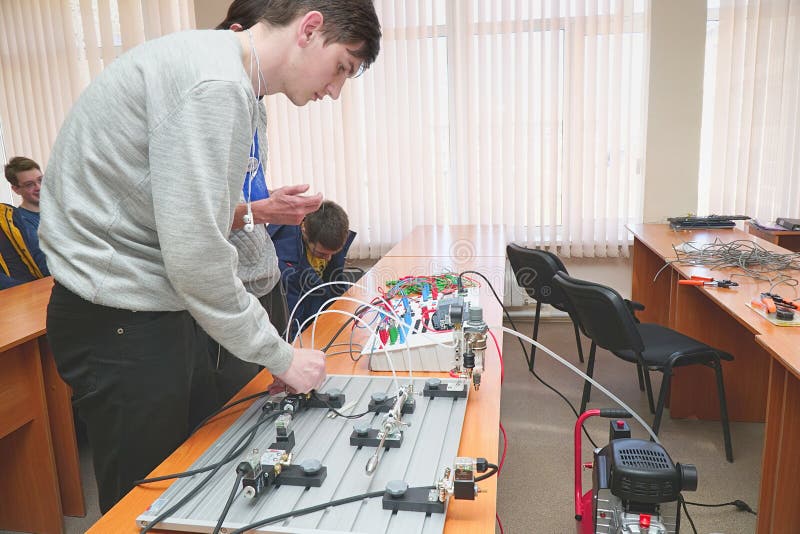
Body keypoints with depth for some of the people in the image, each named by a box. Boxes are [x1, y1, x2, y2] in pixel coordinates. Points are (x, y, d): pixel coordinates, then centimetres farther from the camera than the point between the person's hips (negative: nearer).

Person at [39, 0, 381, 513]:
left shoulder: (221, 72, 11)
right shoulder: (214, 85, -22)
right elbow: (195, 255, -26)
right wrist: (280, 356, -15)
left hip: (161, 308, 9)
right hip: (120, 322, -9)